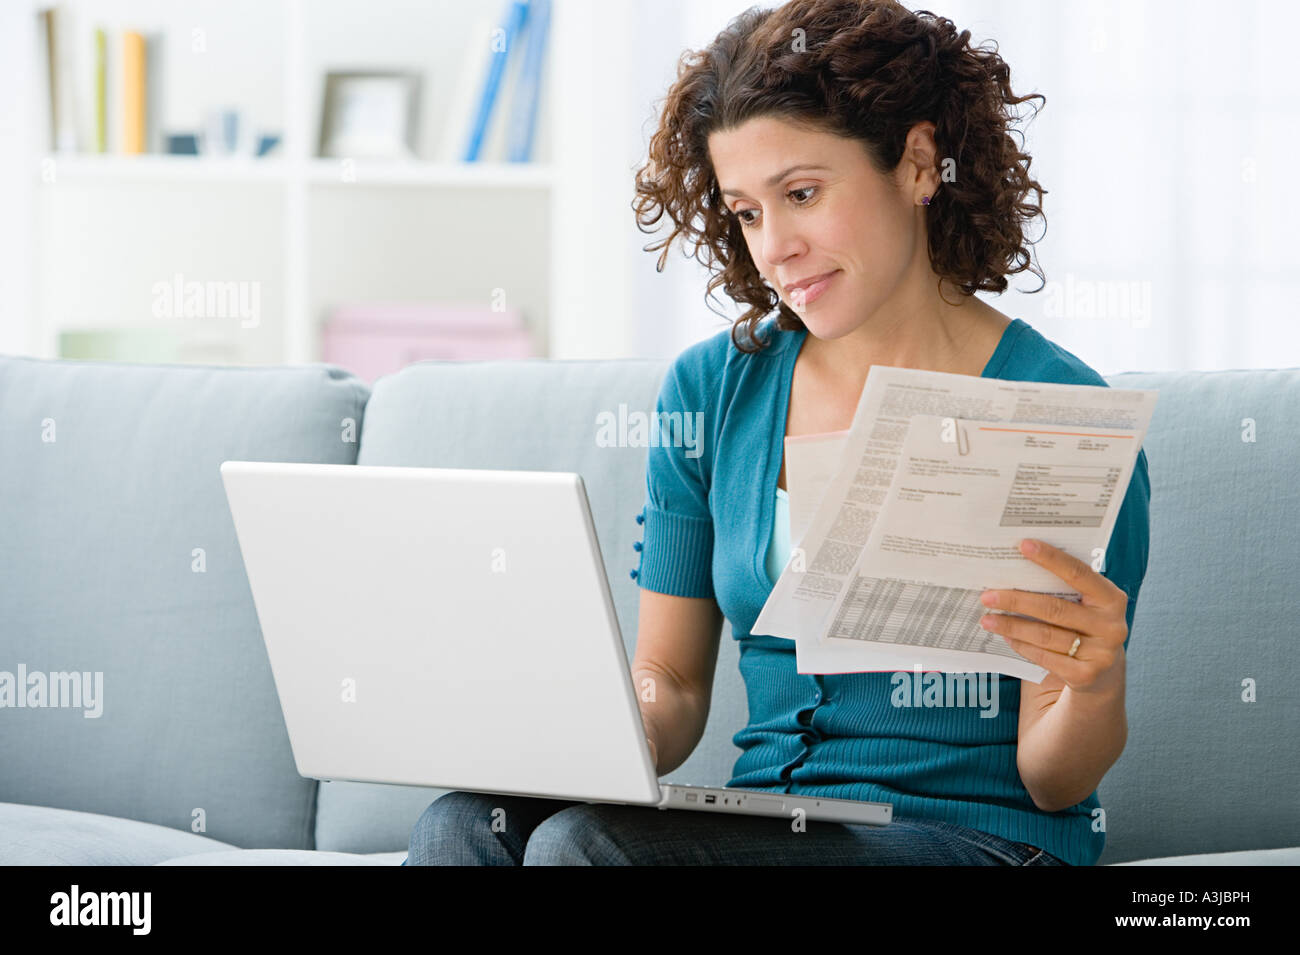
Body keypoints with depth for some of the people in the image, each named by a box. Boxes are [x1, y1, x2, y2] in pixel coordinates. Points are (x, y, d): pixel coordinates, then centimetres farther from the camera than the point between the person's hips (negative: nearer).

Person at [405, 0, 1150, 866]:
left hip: (987, 837, -5)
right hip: (766, 817, 5)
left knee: (585, 846, -28)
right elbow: (671, 679, 12)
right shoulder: (711, 389, 7)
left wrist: (1092, 694, -29)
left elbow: (1049, 780, -6)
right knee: (466, 824, -25)